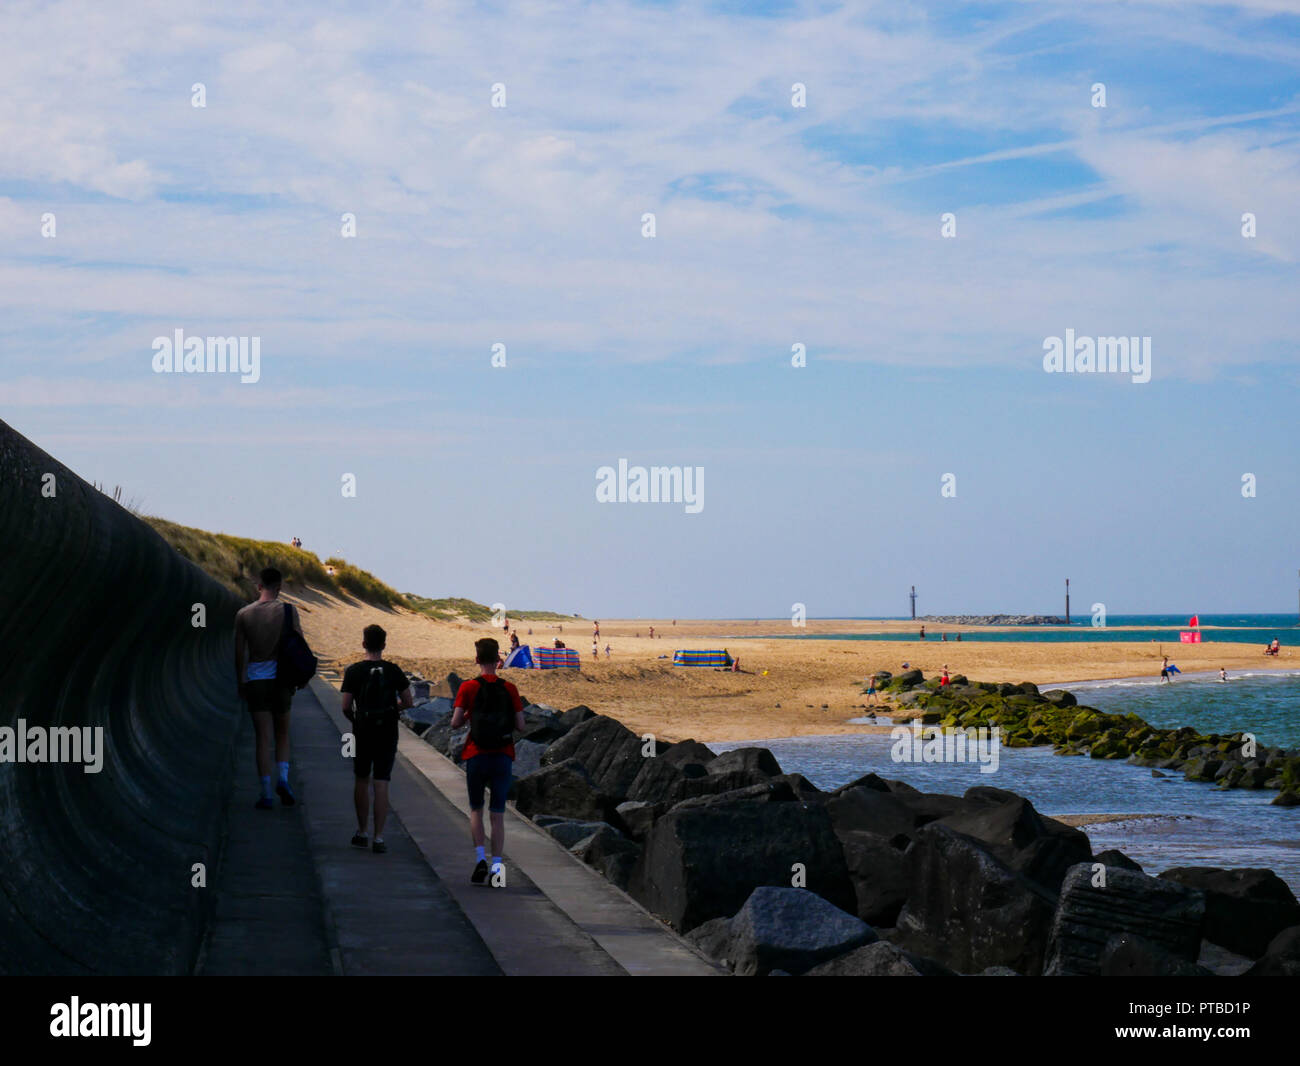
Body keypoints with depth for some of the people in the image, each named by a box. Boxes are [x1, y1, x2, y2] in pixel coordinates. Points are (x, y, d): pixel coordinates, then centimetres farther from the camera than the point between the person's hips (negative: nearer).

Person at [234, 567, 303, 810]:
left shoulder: (243, 614, -1)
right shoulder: (288, 611, -4)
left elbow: (239, 653, 2)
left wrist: (240, 684, 12)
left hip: (255, 680, 0)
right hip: (280, 679, 0)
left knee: (263, 737, 3)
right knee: (282, 733, 16)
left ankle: (266, 794, 0)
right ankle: (283, 778, -4)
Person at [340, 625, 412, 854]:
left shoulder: (353, 671, -5)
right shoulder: (394, 670, -2)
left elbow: (346, 707, -7)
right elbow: (408, 702, 1)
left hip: (362, 732, 0)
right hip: (388, 732, 0)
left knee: (361, 781, 16)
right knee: (381, 785, 0)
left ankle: (361, 833, 21)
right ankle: (379, 838, -3)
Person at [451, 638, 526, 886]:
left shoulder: (468, 688, -5)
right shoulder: (510, 689, 0)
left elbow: (455, 723, -8)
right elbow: (520, 725, -2)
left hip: (476, 756, -1)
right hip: (503, 756, 1)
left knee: (476, 810, 15)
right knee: (498, 814, 6)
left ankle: (480, 857, -3)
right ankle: (497, 866, -1)